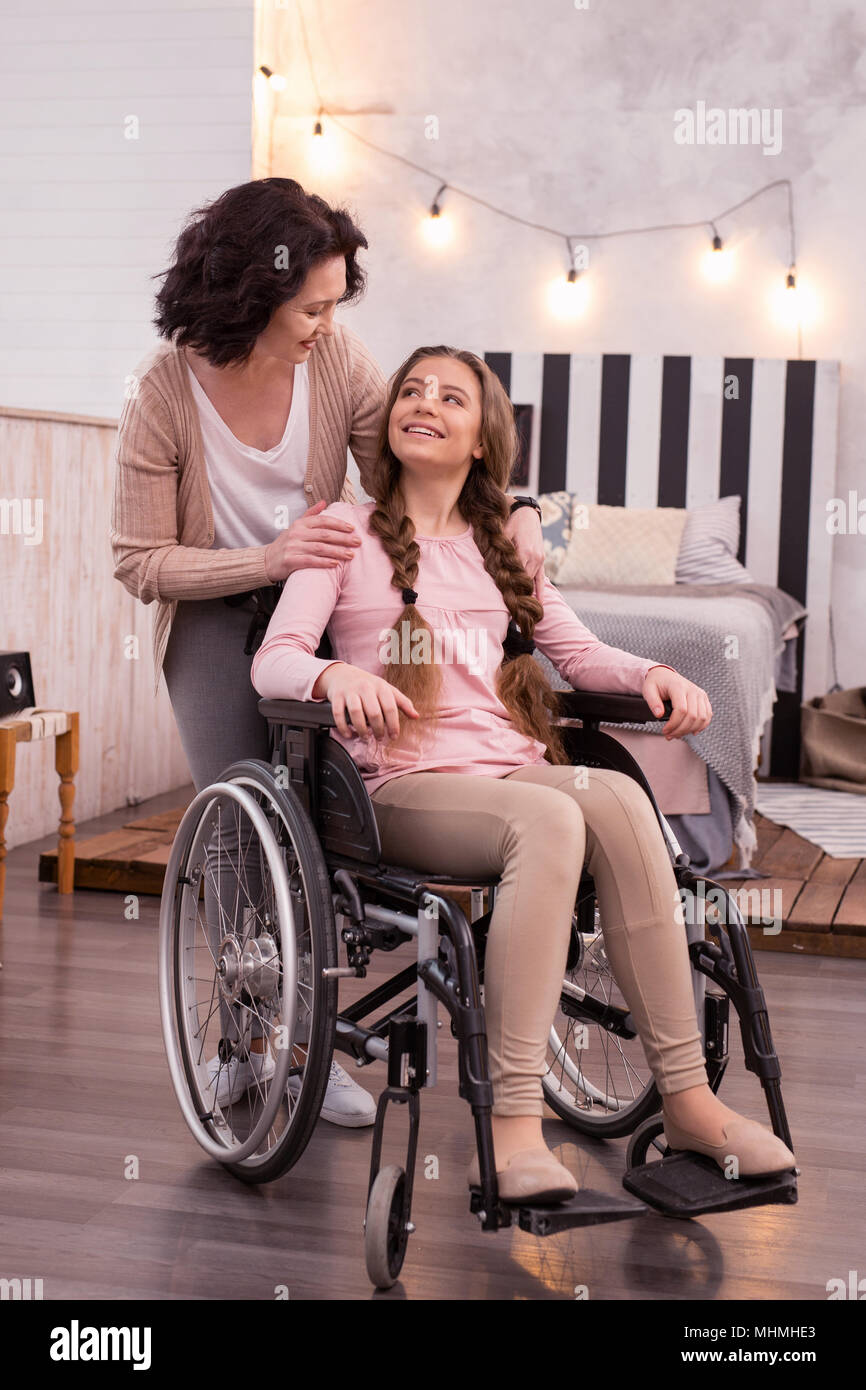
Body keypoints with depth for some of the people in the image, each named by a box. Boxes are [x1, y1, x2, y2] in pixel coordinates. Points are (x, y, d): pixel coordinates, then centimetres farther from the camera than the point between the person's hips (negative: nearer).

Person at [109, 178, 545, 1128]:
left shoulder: (337, 359, -14)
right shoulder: (164, 391, -20)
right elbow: (139, 562, -15)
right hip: (213, 619, -1)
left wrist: (513, 511, -19)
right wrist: (266, 559, -29)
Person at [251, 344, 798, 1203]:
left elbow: (578, 653, 24)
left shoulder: (498, 546, 26)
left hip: (514, 770, 4)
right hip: (406, 788, -4)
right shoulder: (348, 529, 10)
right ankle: (512, 1131, -38)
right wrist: (337, 676, -26)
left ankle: (686, 1097, -27)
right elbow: (273, 660, -3)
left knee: (617, 798, -30)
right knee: (550, 818, -35)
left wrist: (651, 674, 2)